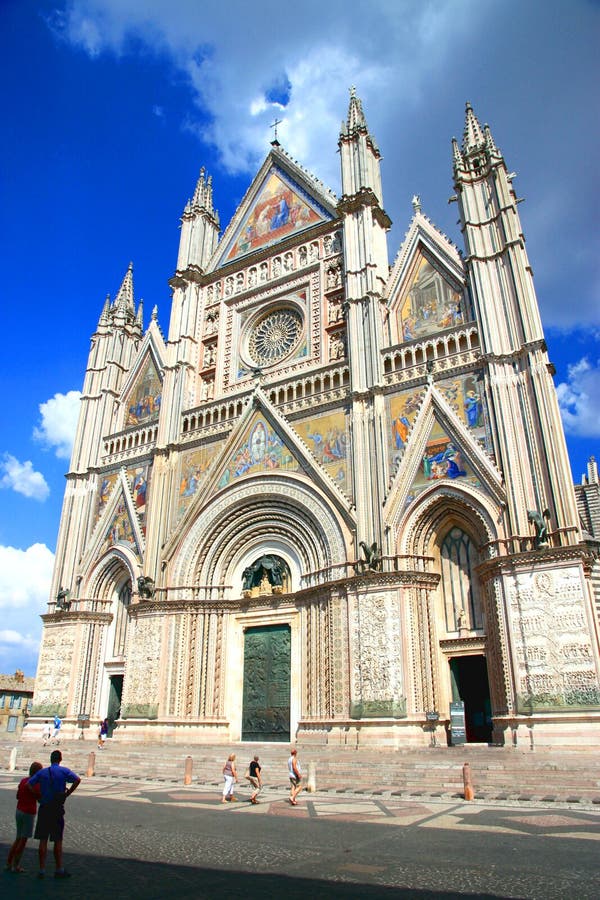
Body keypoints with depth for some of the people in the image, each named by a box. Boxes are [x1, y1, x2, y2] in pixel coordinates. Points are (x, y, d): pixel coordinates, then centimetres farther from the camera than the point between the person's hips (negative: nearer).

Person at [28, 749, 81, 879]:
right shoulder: (64, 771, -3)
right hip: (57, 809, -2)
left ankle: (42, 870, 9)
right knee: (58, 840, 7)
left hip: (44, 808, 2)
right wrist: (67, 794, -6)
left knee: (43, 840, 9)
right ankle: (59, 870, 12)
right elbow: (77, 780, -17)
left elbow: (29, 784, -4)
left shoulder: (42, 772, 6)